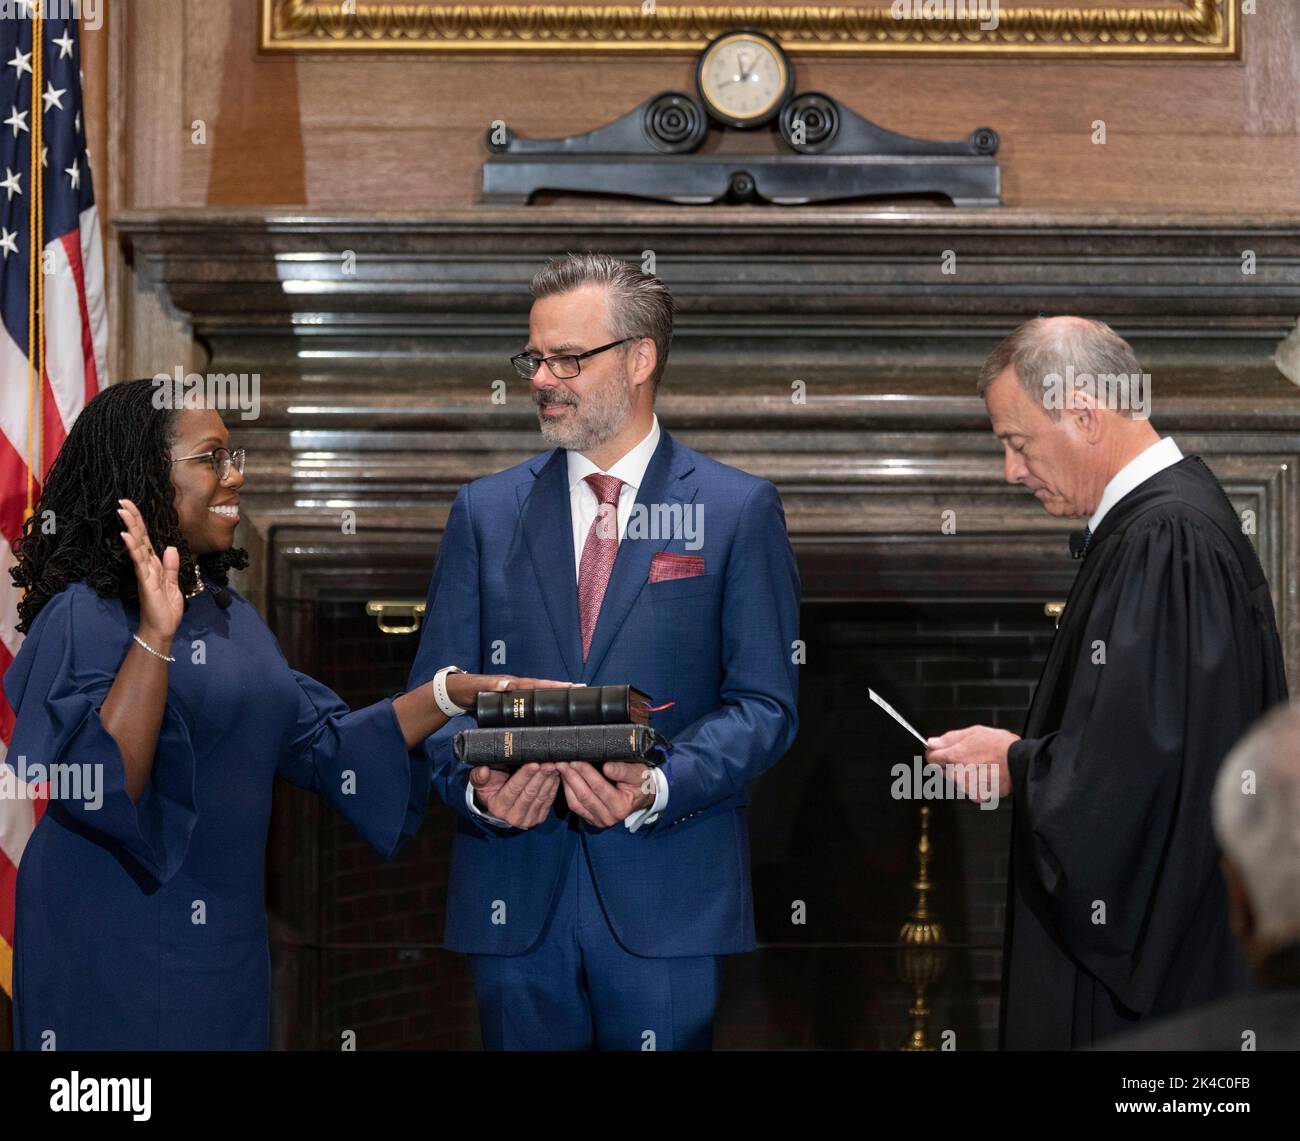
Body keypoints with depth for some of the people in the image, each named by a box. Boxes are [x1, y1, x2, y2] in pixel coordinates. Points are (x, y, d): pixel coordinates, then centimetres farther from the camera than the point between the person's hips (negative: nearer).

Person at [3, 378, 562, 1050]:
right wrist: (155, 635, -29)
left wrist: (455, 693, 3)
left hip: (227, 942, 8)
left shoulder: (228, 615, 12)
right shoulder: (84, 617, -13)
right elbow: (95, 790, -24)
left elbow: (324, 745, 13)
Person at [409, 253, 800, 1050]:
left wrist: (657, 789, -18)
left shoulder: (740, 512, 3)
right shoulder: (486, 512, 11)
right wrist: (476, 782, -13)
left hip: (664, 897, -2)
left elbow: (766, 703, -1)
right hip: (516, 895, 2)